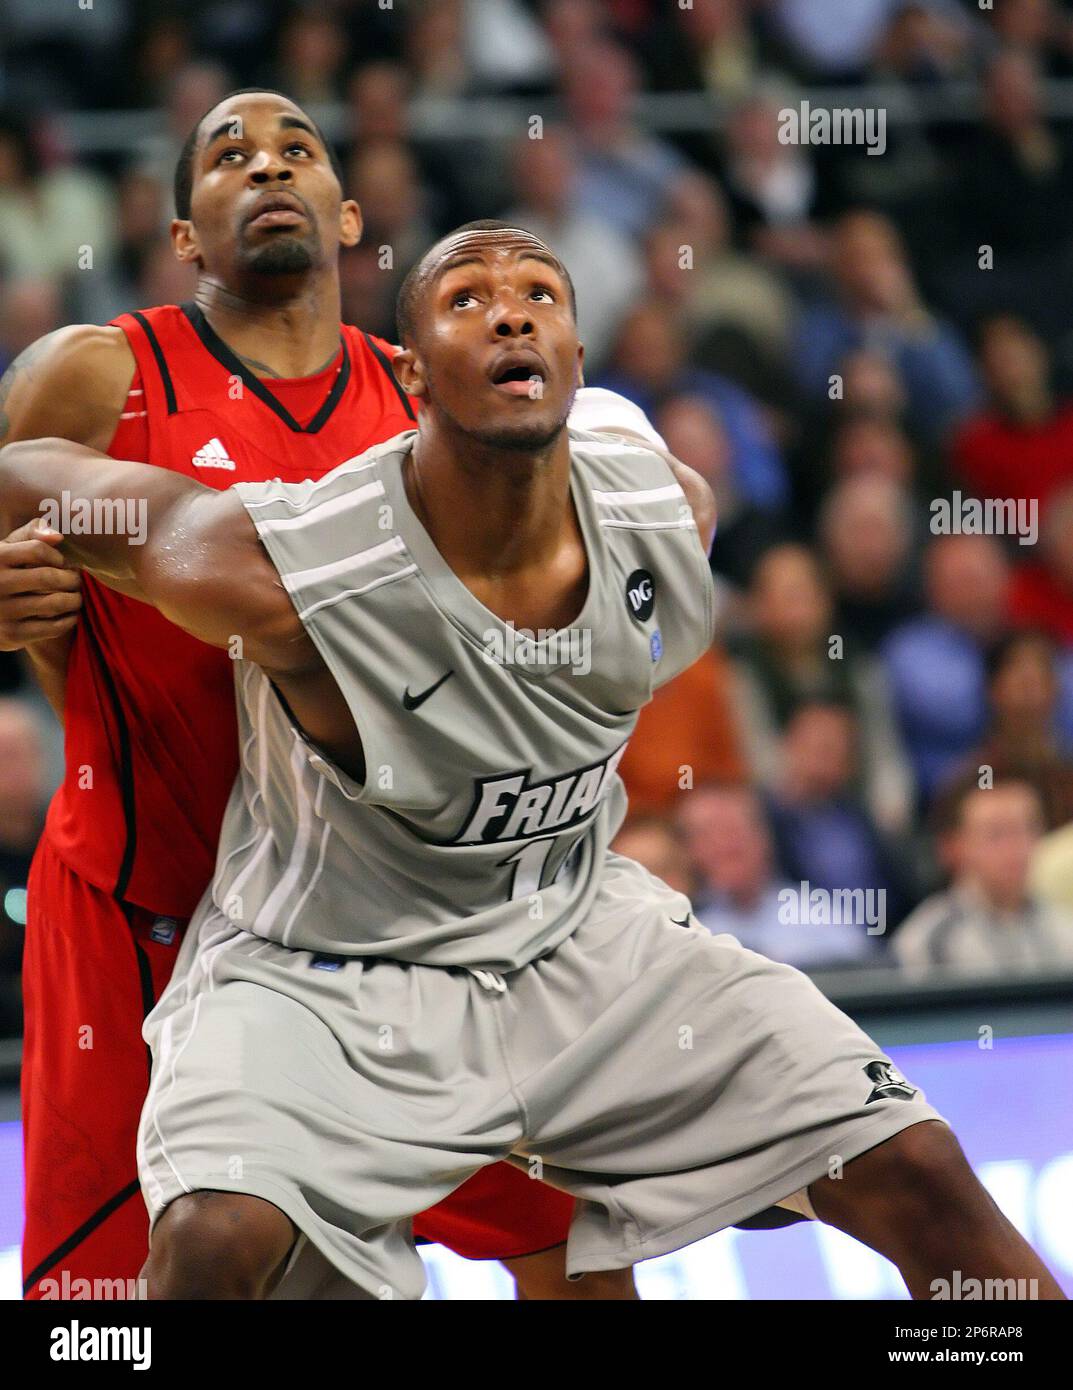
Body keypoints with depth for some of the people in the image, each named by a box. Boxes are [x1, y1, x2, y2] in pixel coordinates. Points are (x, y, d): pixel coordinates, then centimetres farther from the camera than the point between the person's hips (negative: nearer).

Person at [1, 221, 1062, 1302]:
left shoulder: (675, 514, -11)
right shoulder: (277, 570, -28)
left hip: (577, 939, 5)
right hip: (323, 972, -5)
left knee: (920, 1174, -2)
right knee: (217, 1239, -34)